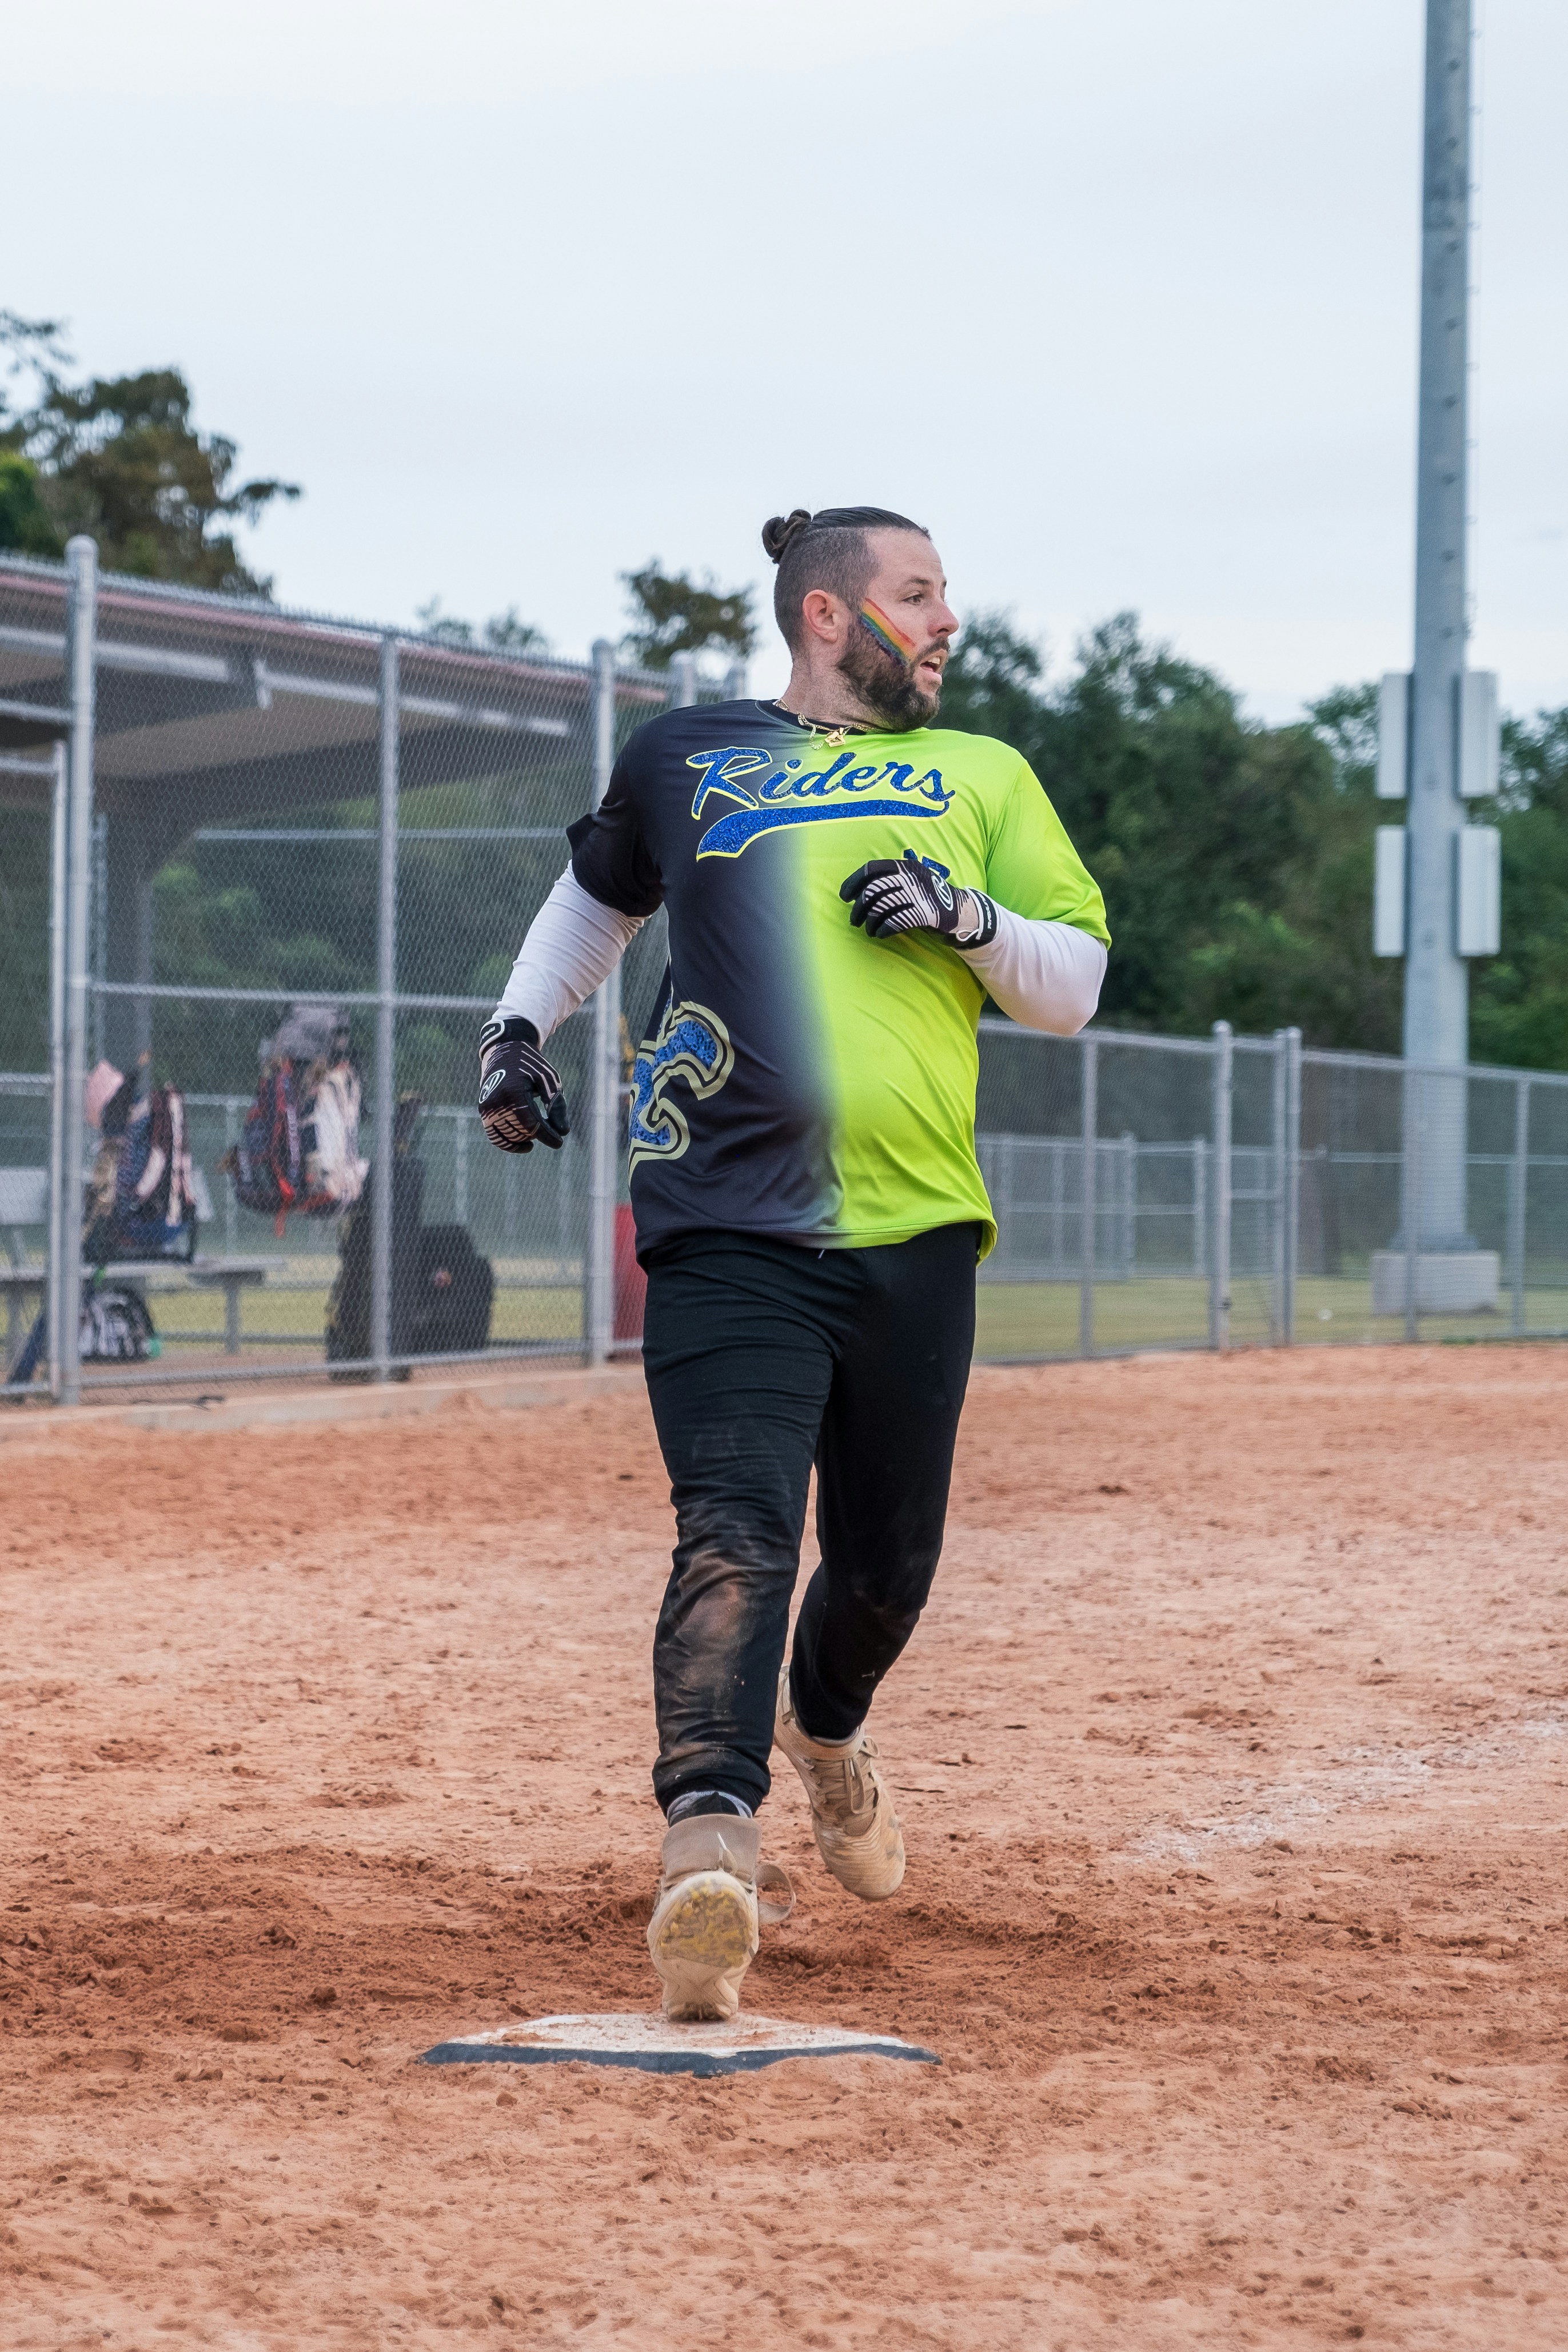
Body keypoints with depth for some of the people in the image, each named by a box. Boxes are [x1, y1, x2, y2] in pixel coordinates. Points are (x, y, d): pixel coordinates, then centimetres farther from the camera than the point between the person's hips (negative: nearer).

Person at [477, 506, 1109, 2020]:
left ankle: (824, 1732, 44)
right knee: (736, 1535, -22)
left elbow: (1073, 988, 14)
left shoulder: (984, 779, 18)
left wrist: (968, 916, -5)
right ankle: (708, 1842, -35)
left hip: (915, 1234, 3)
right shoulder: (685, 755, 14)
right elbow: (597, 895, 32)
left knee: (885, 1565, 12)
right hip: (730, 1228, -3)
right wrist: (520, 1025, 17)